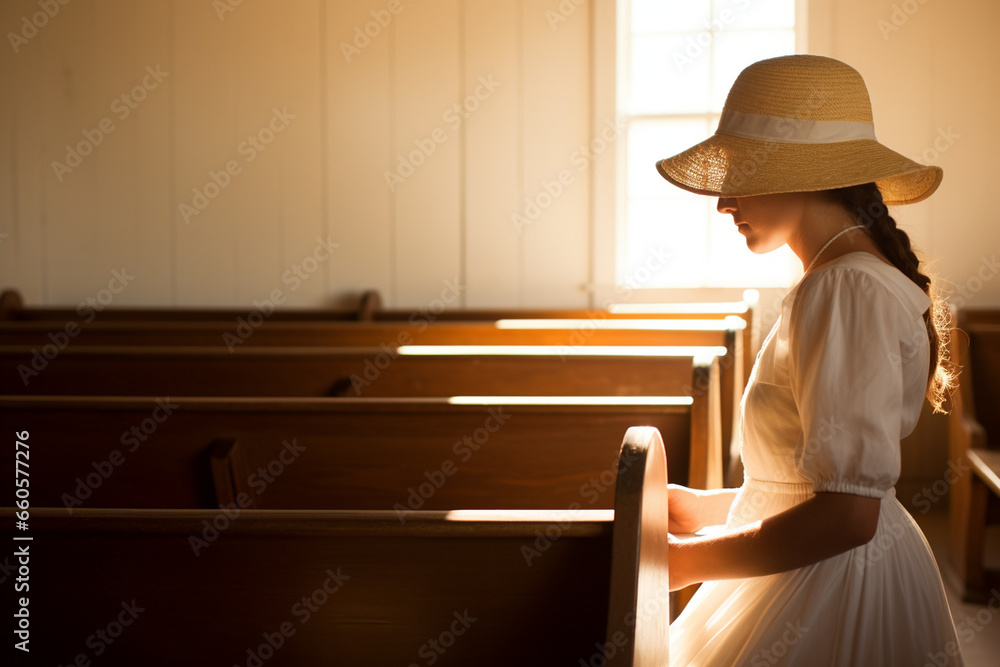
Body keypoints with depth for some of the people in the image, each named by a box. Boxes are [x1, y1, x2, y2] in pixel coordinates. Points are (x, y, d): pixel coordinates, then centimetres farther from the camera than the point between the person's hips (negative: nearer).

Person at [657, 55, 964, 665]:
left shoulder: (846, 291, -22)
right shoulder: (857, 277, 10)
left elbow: (847, 513, -27)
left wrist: (690, 561, -19)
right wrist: (709, 507, 11)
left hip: (833, 598, -9)